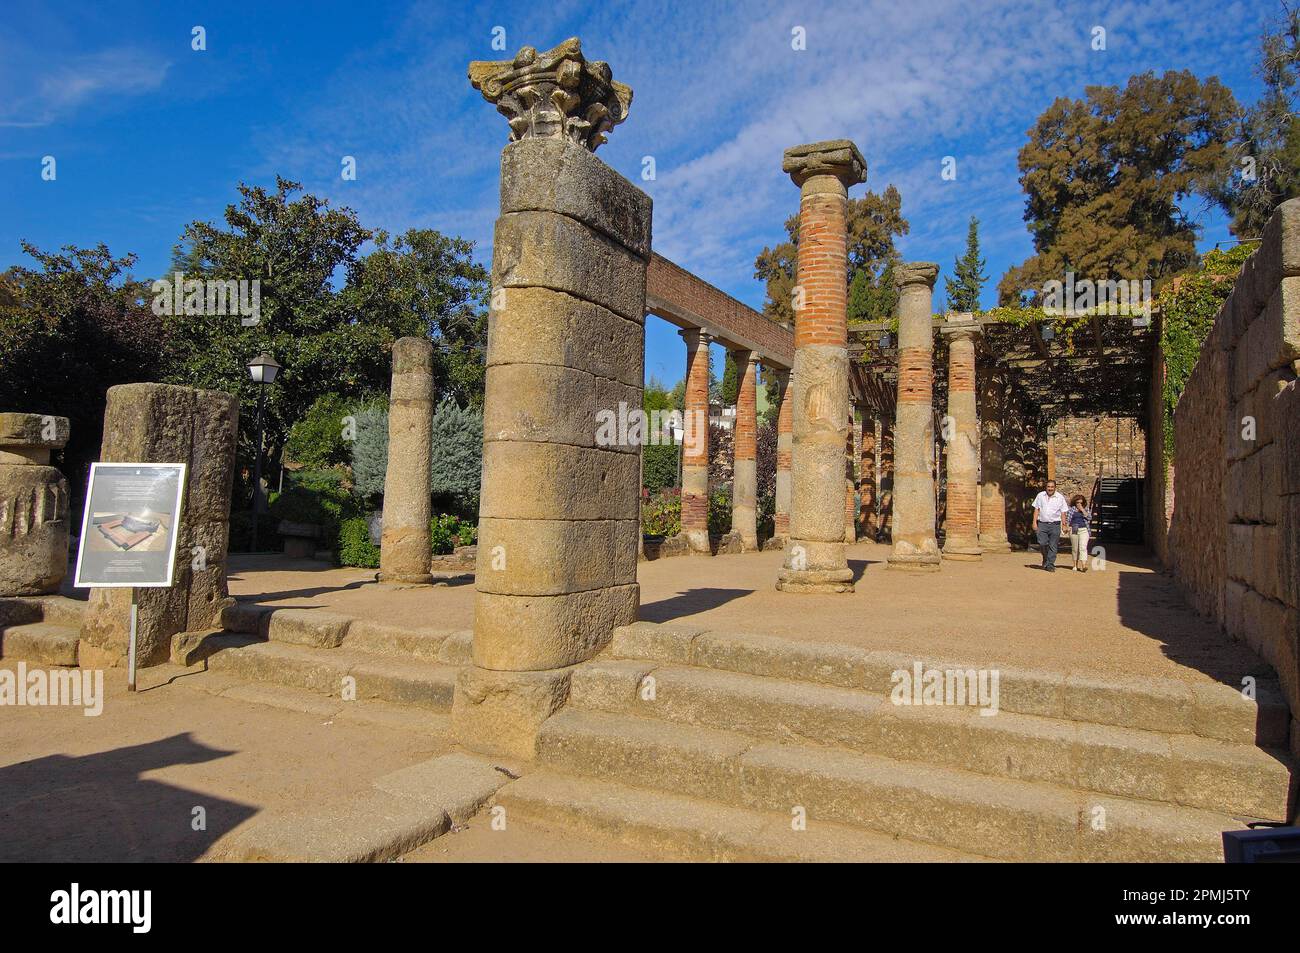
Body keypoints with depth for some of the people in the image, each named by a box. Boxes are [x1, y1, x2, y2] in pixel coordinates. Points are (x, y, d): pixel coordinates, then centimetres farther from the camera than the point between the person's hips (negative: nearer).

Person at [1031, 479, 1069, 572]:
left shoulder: (1060, 497, 4)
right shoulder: (1040, 495, 6)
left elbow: (1063, 513, 5)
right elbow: (1036, 510, 9)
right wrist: (1034, 522, 1)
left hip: (1055, 524, 0)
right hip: (1042, 524, 1)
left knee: (1053, 546, -1)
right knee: (1042, 543, -8)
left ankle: (1050, 564, 6)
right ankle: (1045, 559, 18)